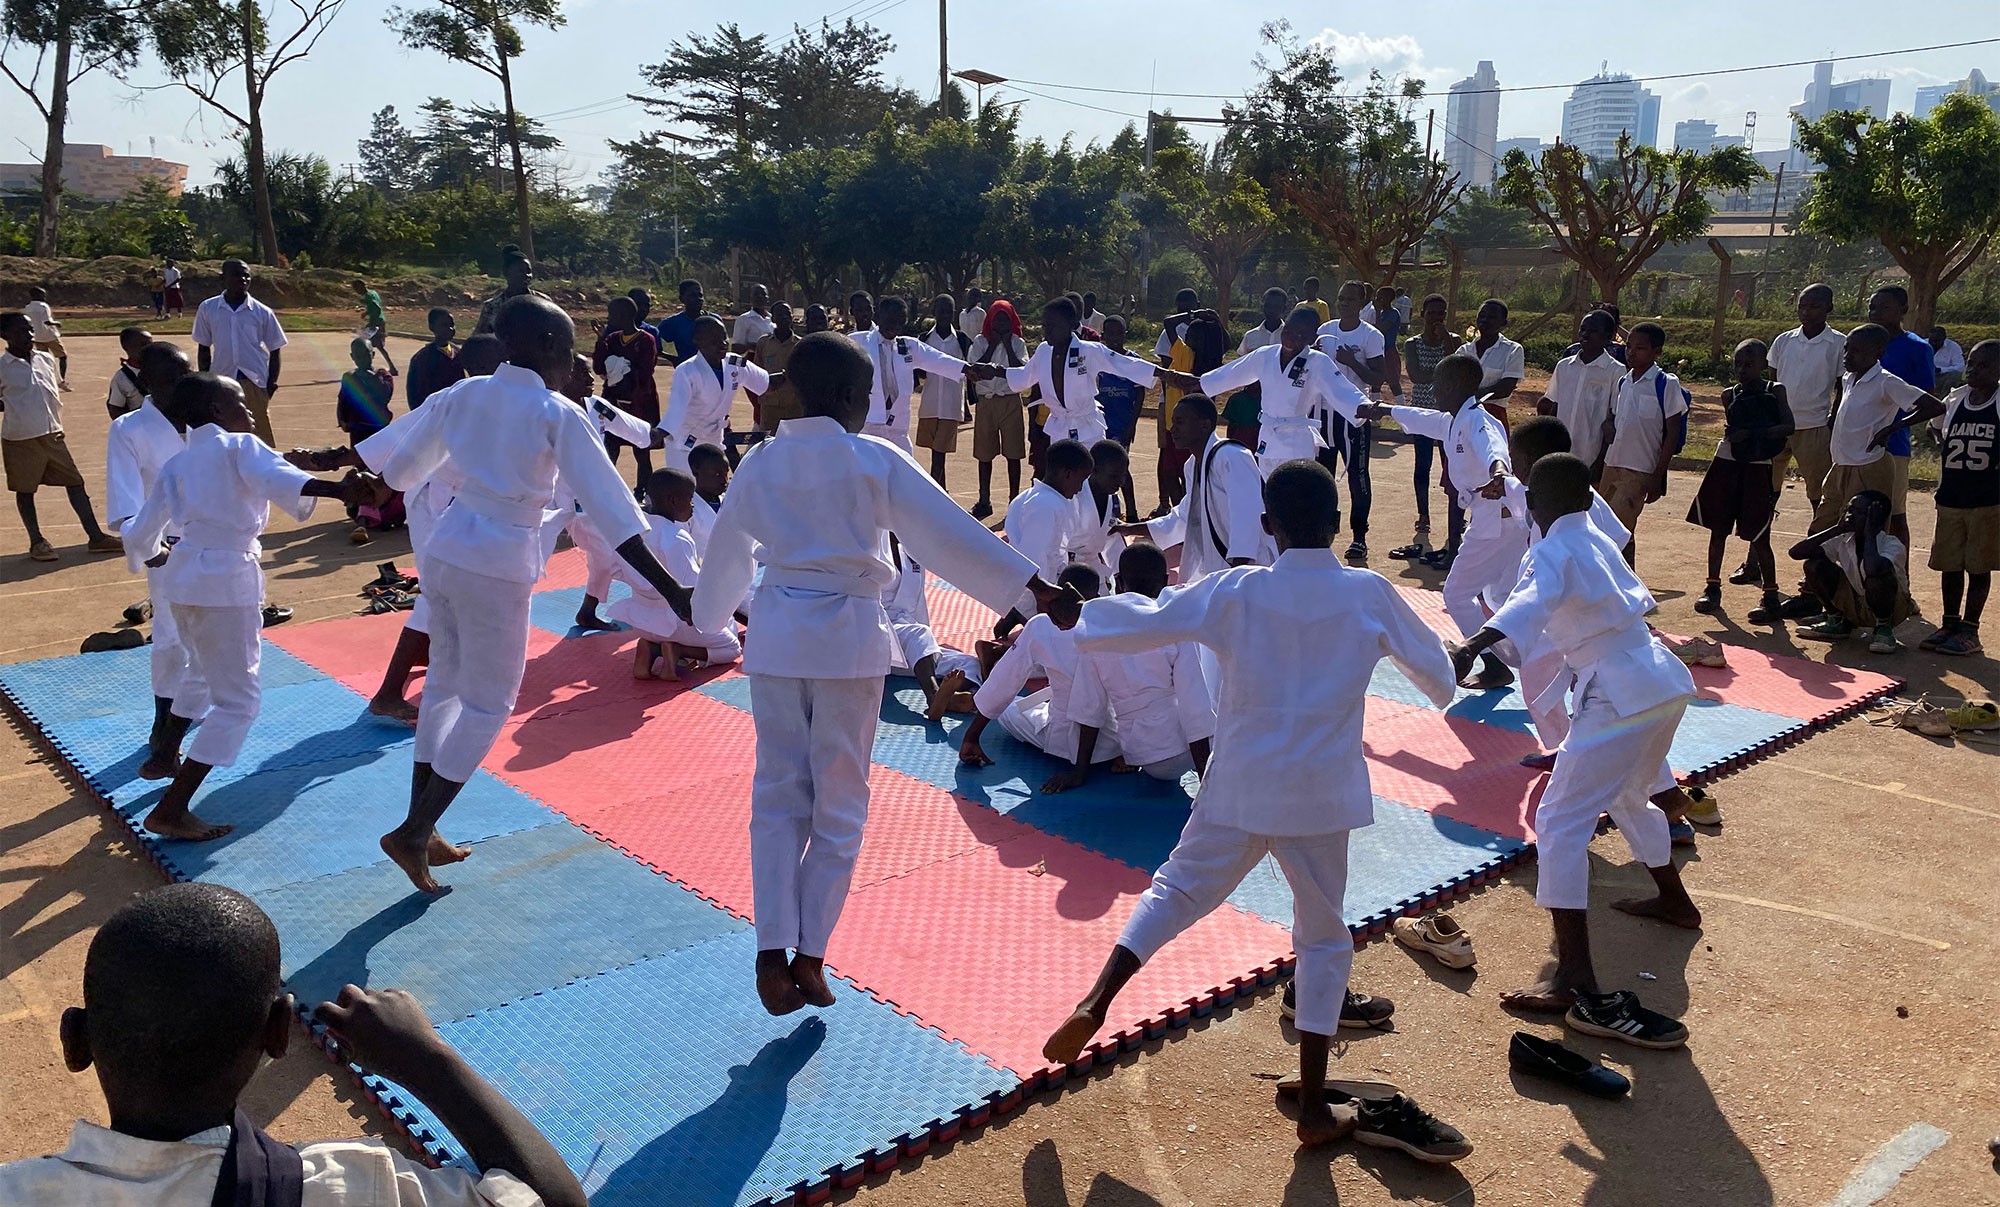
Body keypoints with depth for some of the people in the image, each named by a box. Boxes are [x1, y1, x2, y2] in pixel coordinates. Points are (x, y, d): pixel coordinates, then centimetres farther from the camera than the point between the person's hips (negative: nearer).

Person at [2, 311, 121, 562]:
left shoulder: (46, 359, 4)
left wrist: (55, 422, 10)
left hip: (52, 435, 5)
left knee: (75, 483, 5)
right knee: (25, 490, 9)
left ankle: (96, 537, 9)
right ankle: (36, 541, 19)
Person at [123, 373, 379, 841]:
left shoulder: (176, 465, 14)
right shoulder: (240, 447, -4)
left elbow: (140, 535, 16)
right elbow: (277, 479, -27)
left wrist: (158, 559, 40)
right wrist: (341, 490, -44)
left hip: (183, 576, 8)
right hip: (227, 580, -8)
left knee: (205, 672, 34)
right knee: (238, 699, -1)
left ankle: (167, 755, 53)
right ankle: (171, 810, -5)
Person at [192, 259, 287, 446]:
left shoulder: (262, 312, 1)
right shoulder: (207, 309, 4)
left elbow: (275, 350, 7)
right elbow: (204, 348, 11)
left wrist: (271, 383, -3)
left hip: (254, 382, -1)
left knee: (261, 438, -2)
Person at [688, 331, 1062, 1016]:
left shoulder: (761, 463, 5)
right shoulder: (875, 461, -8)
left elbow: (726, 552, 18)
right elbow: (952, 533, -11)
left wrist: (708, 617, 37)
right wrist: (1033, 586, -8)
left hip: (776, 634, 4)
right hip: (848, 637, -3)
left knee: (778, 797, 12)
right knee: (839, 805, 10)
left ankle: (772, 951, 4)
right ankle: (809, 956, 14)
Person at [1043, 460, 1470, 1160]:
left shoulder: (1233, 593, -7)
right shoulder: (1370, 595, -5)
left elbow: (1140, 623, 0)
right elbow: (1434, 671, 10)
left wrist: (1086, 621, 20)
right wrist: (1443, 686, 34)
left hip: (1239, 787, 0)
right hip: (1321, 794, 0)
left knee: (1177, 890, 21)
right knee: (1323, 938, 15)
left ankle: (1095, 1004, 7)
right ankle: (1313, 1110, 17)